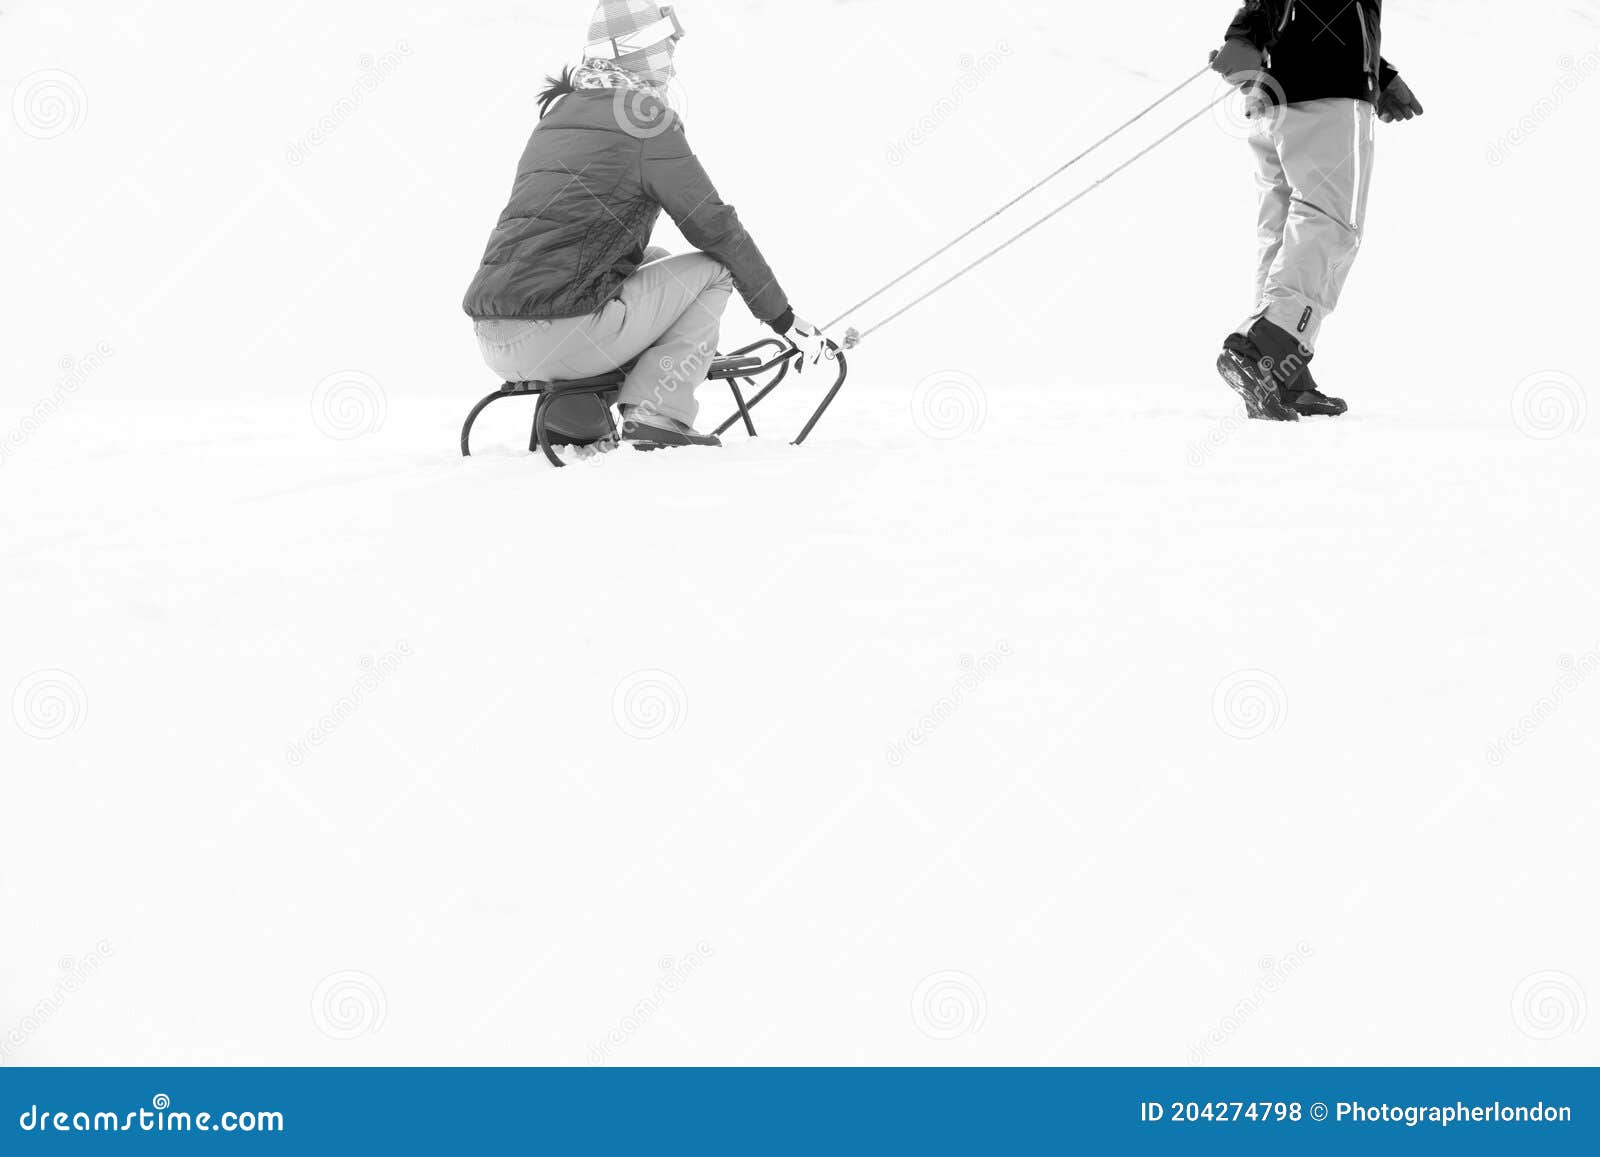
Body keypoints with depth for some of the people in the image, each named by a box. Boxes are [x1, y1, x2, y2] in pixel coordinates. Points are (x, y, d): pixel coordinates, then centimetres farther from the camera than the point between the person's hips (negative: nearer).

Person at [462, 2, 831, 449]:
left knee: (656, 263, 31)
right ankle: (656, 417, -5)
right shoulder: (647, 121, -3)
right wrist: (784, 317, 10)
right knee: (713, 270, 8)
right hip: (559, 336, -8)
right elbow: (716, 228, 0)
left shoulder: (556, 116, 23)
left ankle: (575, 414, 16)